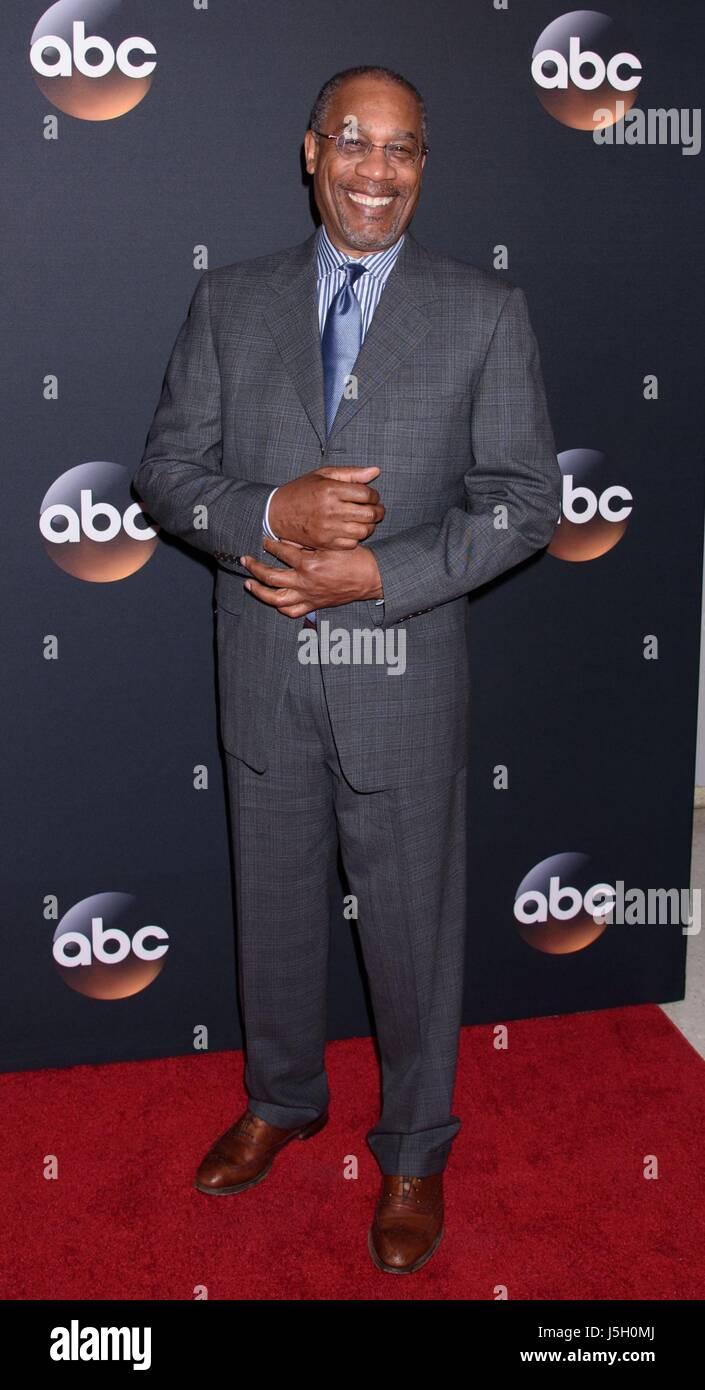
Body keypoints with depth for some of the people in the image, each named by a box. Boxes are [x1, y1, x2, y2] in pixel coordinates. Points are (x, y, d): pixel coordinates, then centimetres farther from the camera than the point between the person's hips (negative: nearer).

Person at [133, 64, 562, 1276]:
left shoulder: (486, 312, -2)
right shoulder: (229, 301, 4)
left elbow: (523, 501, -6)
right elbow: (167, 469, 2)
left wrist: (378, 574, -18)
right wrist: (272, 513, -19)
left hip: (403, 671, -2)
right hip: (262, 674, 3)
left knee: (413, 924, 10)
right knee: (273, 906, 19)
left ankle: (414, 1151, 33)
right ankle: (282, 1099, 44)